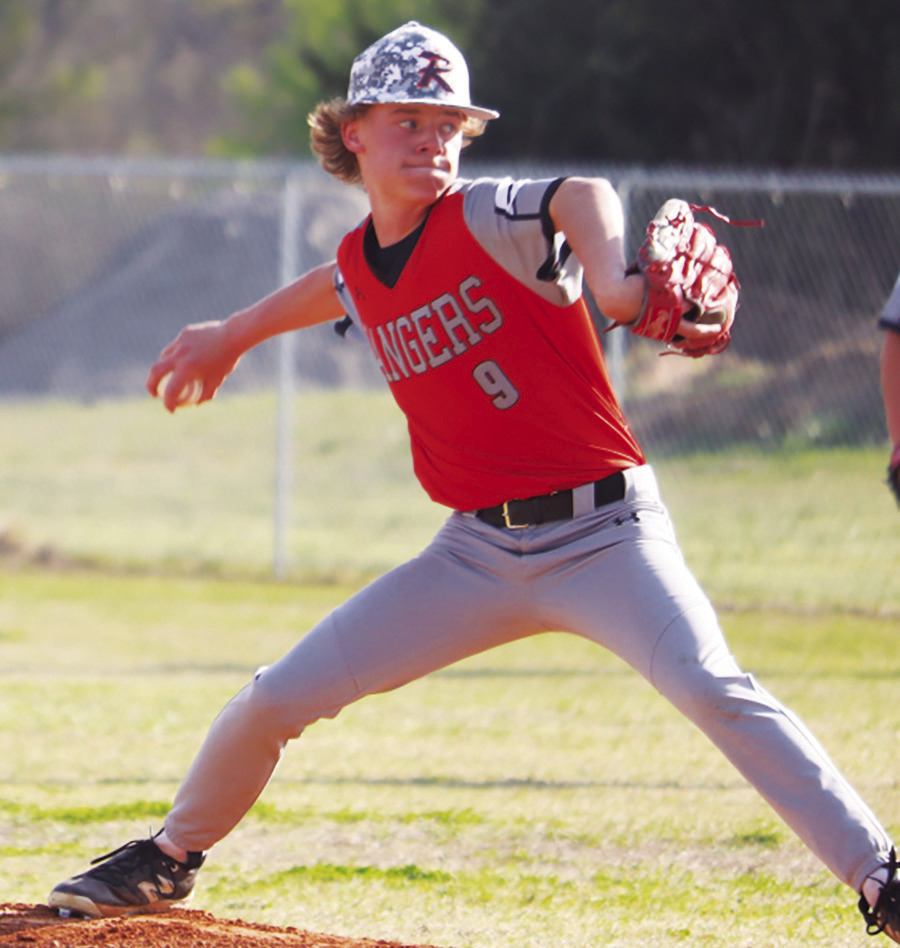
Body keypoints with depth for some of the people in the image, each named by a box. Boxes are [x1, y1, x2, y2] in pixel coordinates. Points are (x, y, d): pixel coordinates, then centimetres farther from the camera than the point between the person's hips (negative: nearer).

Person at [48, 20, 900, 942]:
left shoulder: (487, 219, -12)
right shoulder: (360, 268, 7)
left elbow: (583, 199, -33)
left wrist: (611, 281, -53)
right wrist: (231, 336, 44)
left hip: (603, 533, -5)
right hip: (477, 549, 6)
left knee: (712, 687, -29)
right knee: (275, 698, 5)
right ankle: (174, 854, 29)